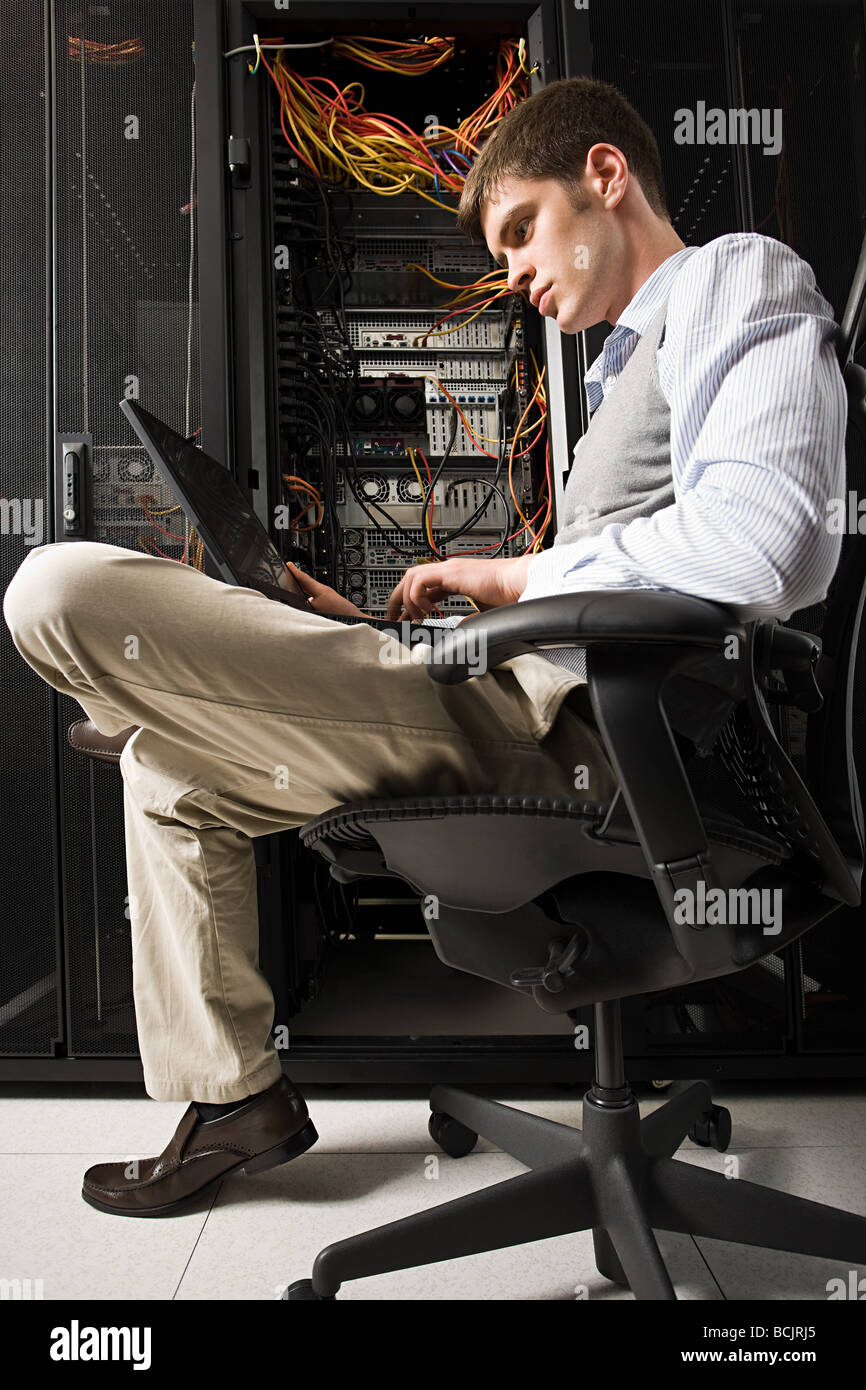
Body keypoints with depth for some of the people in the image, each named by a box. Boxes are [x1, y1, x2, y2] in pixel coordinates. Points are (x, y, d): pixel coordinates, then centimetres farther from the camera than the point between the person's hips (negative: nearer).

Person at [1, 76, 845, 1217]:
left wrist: (515, 574, -7)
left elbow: (758, 544, -18)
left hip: (561, 717, -11)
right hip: (529, 708, 11)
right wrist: (376, 636, 18)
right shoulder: (634, 366, 33)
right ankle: (234, 1099, 27)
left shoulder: (740, 280, 3)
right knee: (165, 769, 24)